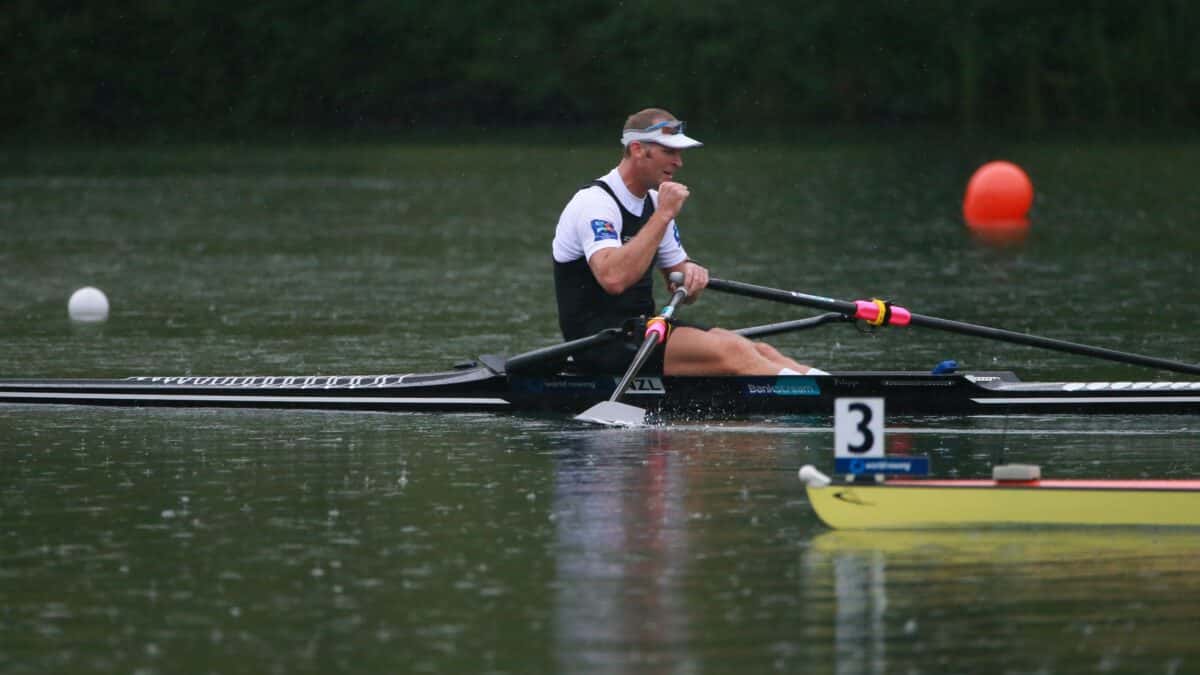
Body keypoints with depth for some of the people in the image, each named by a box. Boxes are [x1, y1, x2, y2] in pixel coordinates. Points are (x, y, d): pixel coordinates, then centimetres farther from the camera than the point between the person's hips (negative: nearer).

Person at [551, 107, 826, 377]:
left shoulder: (652, 202, 15)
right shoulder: (594, 203, -13)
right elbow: (613, 278, -31)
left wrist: (691, 274, -5)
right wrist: (663, 215, -25)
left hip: (643, 327, 9)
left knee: (760, 352, -11)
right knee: (731, 353, -25)